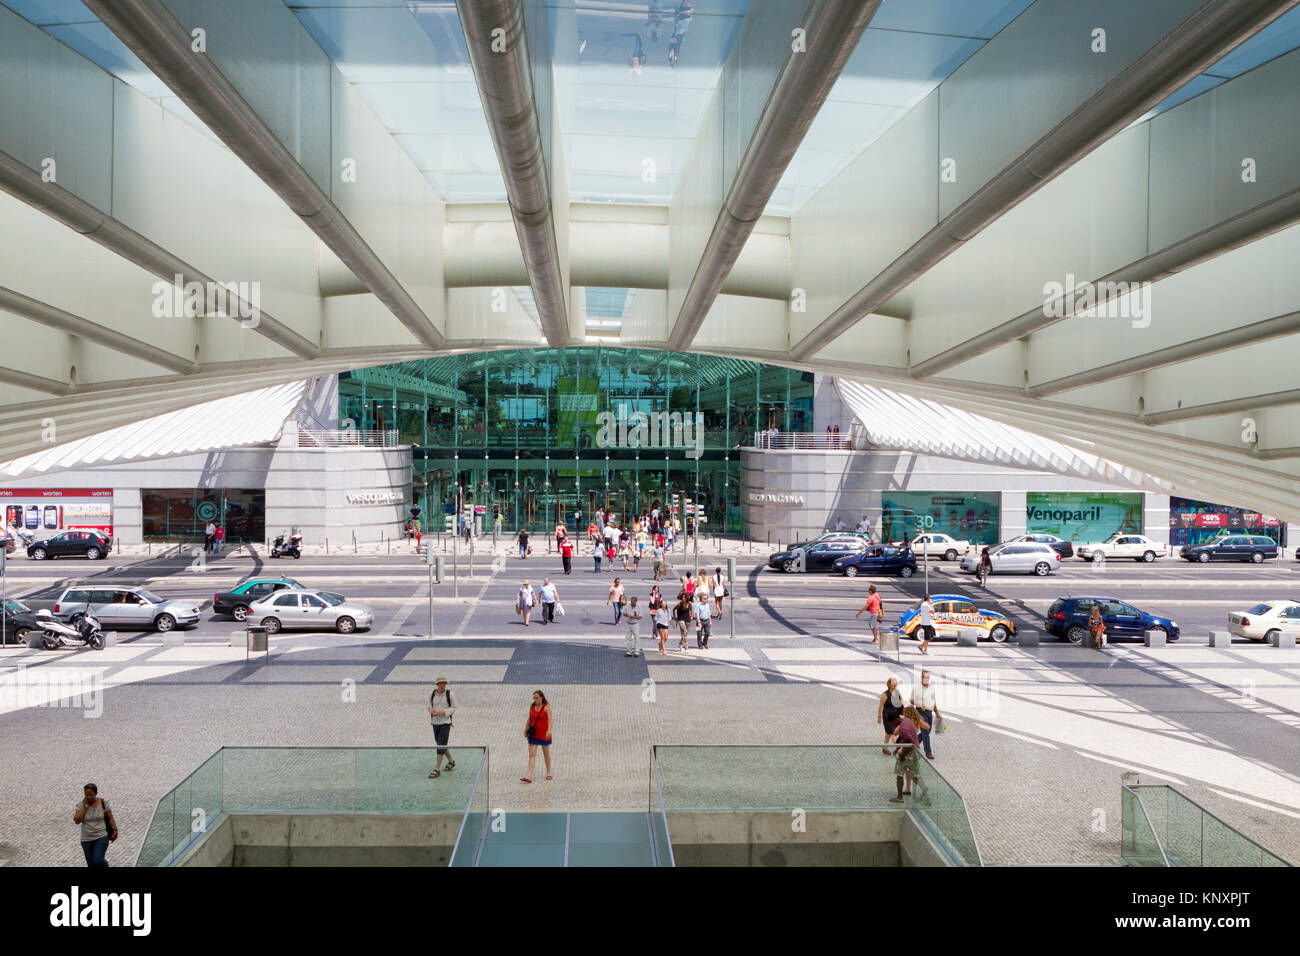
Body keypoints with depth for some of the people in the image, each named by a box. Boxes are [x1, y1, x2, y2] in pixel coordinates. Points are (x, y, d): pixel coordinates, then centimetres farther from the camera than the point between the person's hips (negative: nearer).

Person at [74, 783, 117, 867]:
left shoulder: (103, 803, -7)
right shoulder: (81, 805, -4)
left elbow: (110, 818, -1)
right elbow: (76, 820, -14)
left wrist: (115, 830, -8)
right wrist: (85, 807, -19)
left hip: (101, 837, -3)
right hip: (86, 839, 3)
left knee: (98, 861, -16)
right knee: (91, 864, 6)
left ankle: (105, 864, 16)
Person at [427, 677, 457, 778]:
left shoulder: (449, 694, -10)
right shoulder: (432, 694, 0)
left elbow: (454, 707, -4)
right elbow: (429, 705, 12)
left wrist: (443, 712, -18)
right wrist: (430, 709, -12)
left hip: (445, 722, -5)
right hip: (435, 722, 5)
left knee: (441, 745, -9)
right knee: (440, 744, 15)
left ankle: (437, 770, -5)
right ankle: (451, 761, 38)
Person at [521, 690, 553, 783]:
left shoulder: (547, 707, -13)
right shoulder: (531, 706, 1)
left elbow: (550, 720, -22)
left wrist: (549, 731, -37)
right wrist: (525, 730, 18)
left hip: (544, 734, -3)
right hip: (533, 734, 3)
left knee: (546, 754, 14)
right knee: (531, 755, -6)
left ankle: (548, 773, 32)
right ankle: (529, 777, -12)